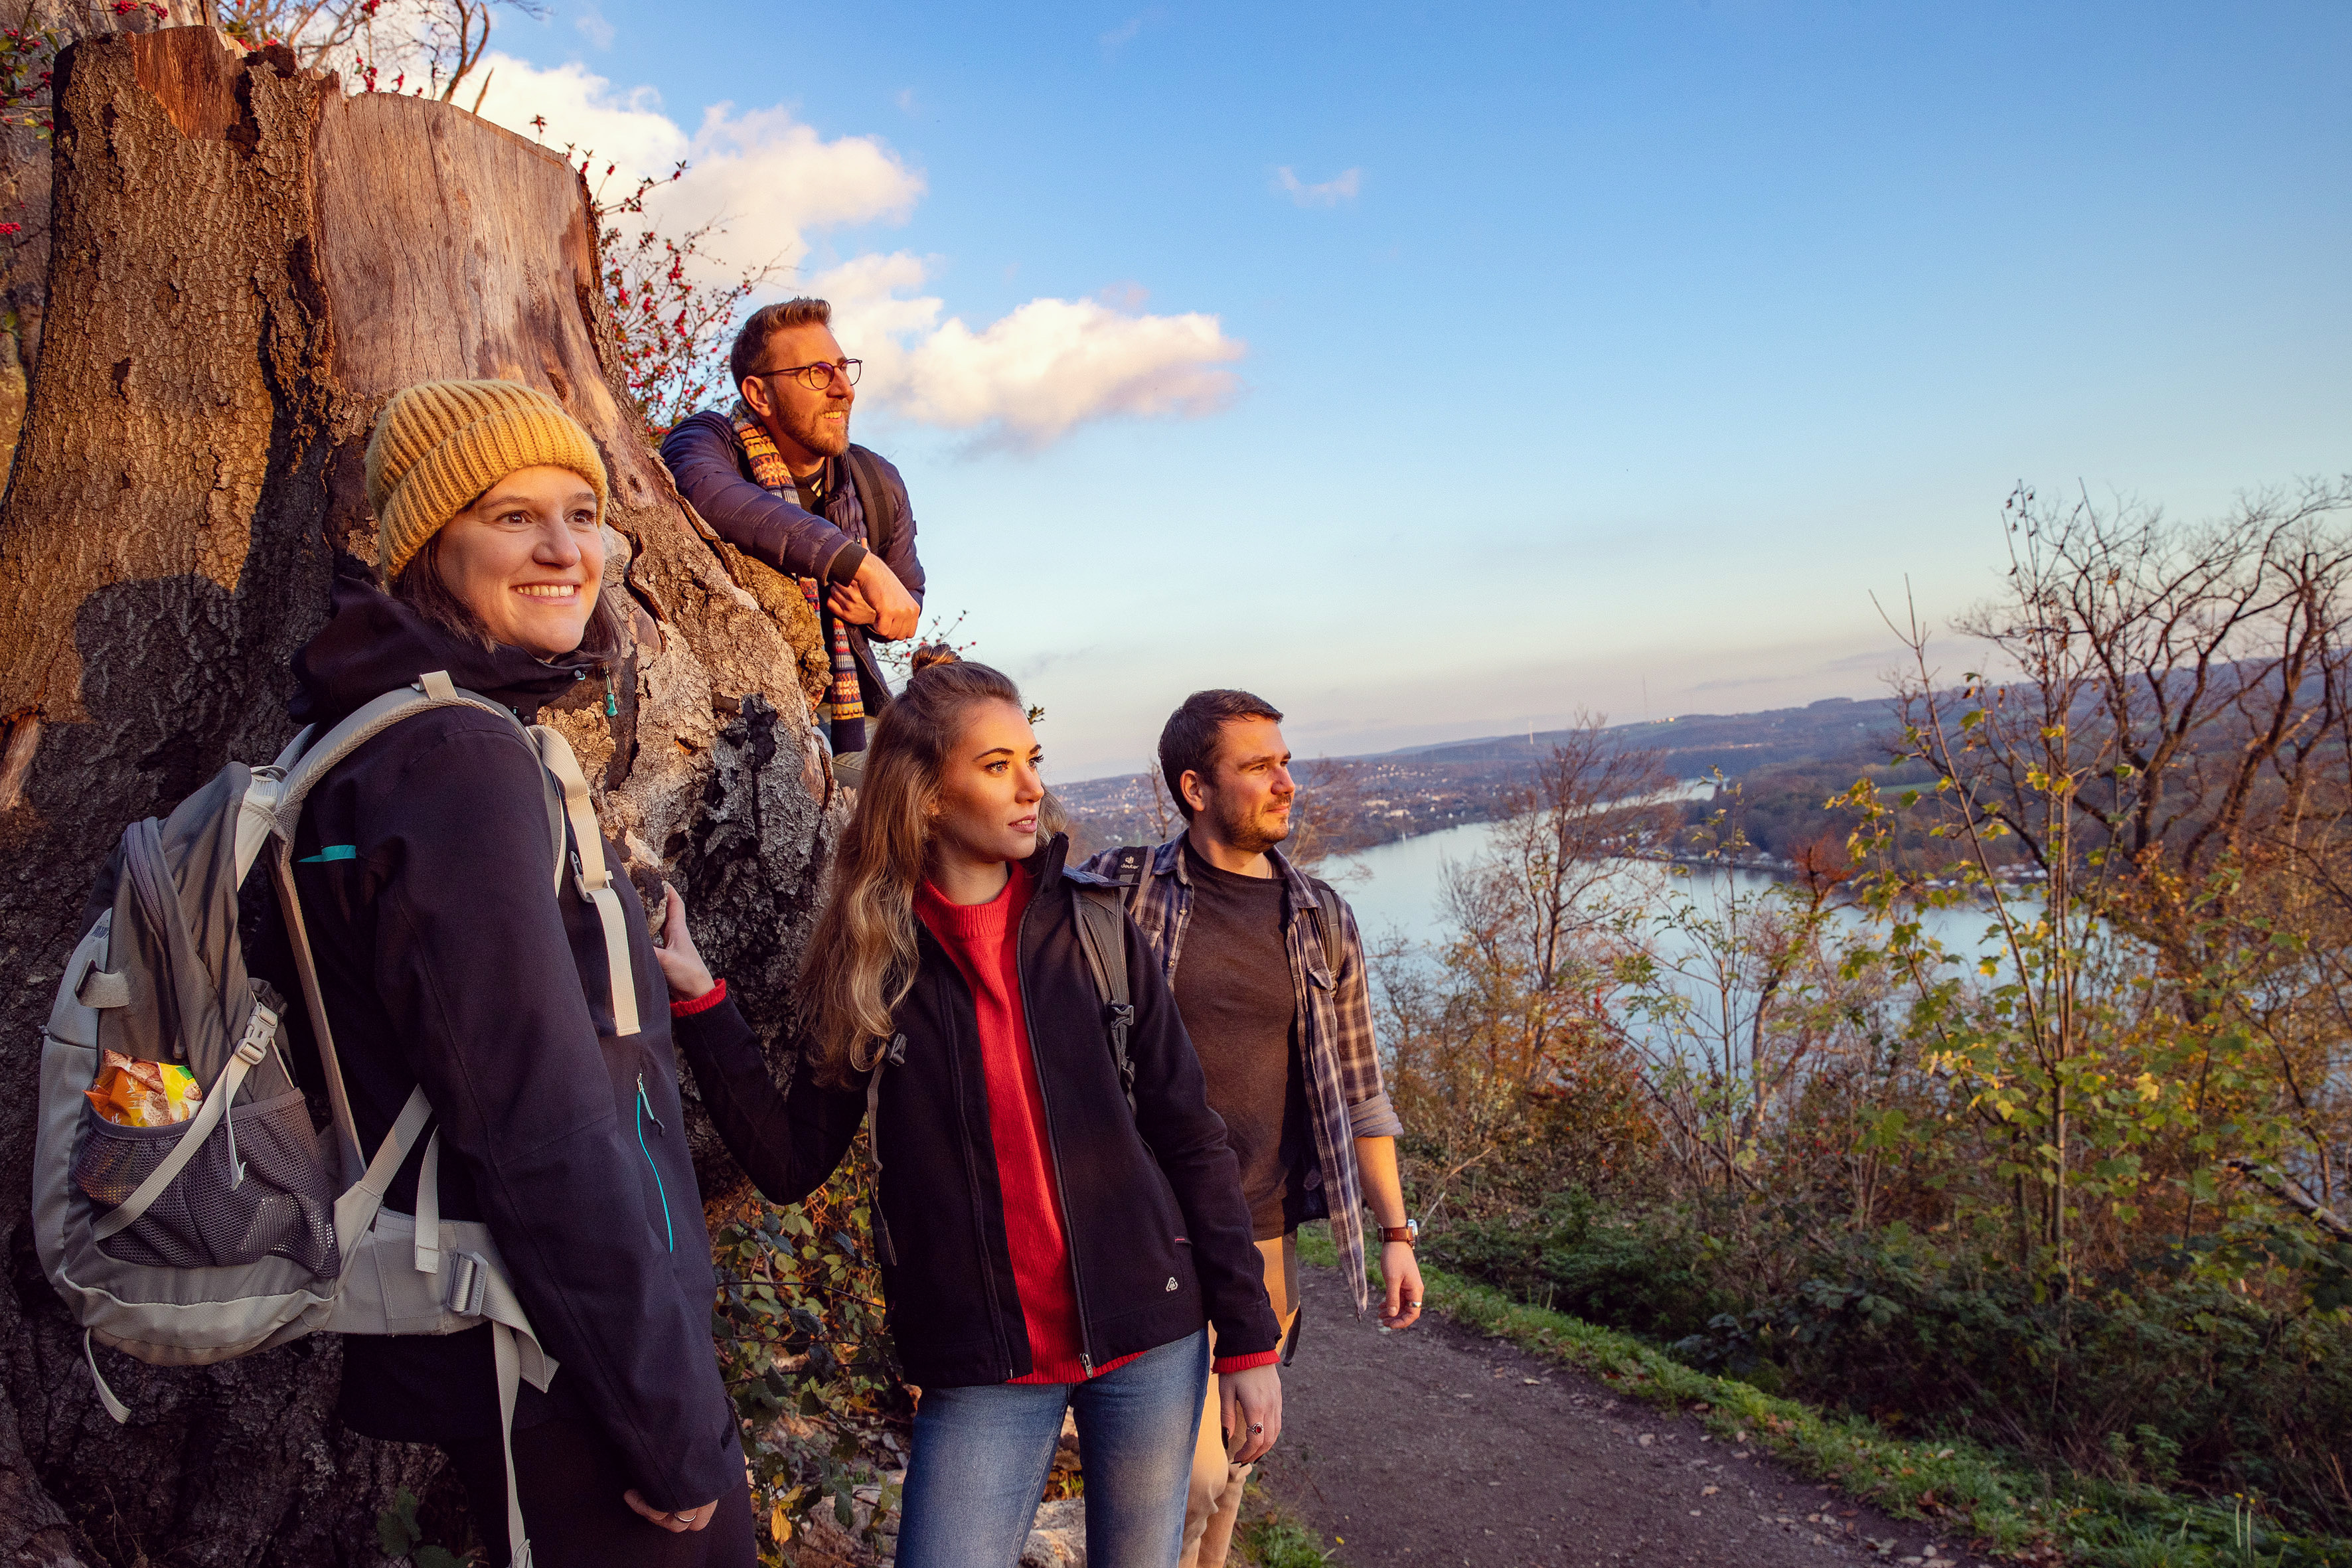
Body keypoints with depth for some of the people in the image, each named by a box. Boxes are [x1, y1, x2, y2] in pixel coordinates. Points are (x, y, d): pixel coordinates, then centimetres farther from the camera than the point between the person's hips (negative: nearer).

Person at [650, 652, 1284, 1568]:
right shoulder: (869, 961, -3)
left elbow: (1189, 1138, -2)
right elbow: (790, 1165, -4)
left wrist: (1249, 1343, -3)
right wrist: (697, 1001, -11)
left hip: (1150, 1337, 1)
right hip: (985, 1370, 0)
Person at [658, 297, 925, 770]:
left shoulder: (878, 483, 7)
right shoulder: (709, 441, -8)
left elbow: (908, 597, 22)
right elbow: (708, 493, -36)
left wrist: (875, 614, -4)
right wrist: (860, 562, -40)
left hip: (847, 707, 5)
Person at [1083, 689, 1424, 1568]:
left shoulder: (1322, 920, 5)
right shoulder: (1119, 890, -5)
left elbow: (1357, 1091, 9)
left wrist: (1395, 1231, 6)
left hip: (1265, 1238, 4)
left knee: (1232, 1461, 16)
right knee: (1190, 1469, -5)